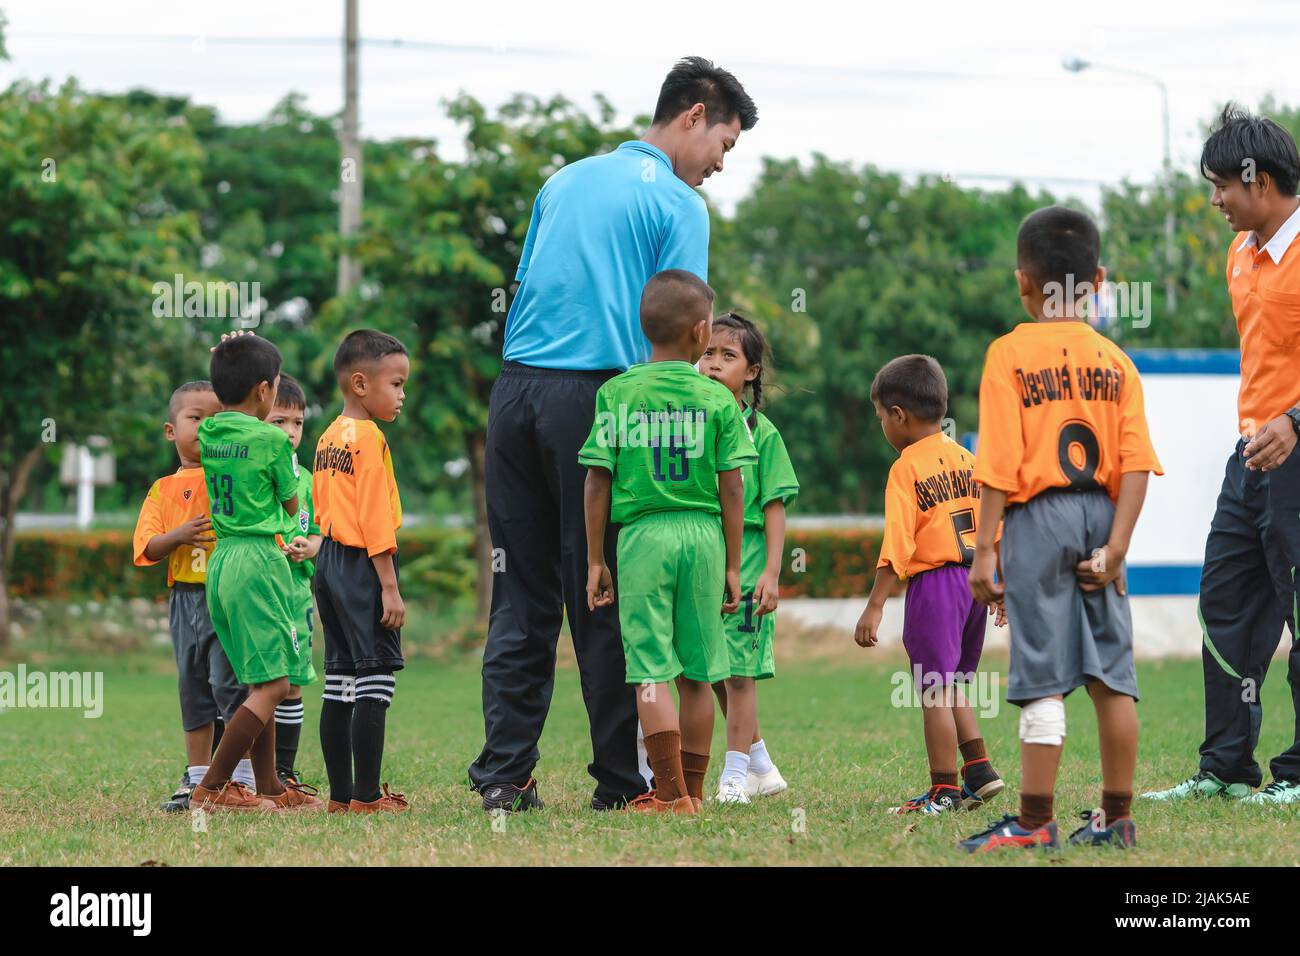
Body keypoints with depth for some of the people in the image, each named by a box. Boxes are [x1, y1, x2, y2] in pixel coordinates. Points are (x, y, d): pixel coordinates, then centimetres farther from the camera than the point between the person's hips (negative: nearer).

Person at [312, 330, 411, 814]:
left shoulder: (328, 438, 14)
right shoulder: (369, 438, -14)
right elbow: (375, 518, -18)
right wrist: (390, 587, -18)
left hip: (329, 564, 10)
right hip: (363, 566, -10)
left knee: (339, 683, 11)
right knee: (374, 682, -8)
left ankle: (341, 794, 14)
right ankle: (366, 796, -10)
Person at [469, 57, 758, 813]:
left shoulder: (565, 181, 20)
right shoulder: (679, 204, -1)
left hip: (515, 388, 6)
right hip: (596, 400, -6)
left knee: (522, 594, 8)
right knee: (604, 601, 0)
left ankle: (504, 772, 3)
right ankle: (619, 783, 4)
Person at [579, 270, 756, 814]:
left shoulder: (616, 394, 1)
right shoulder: (718, 399, 2)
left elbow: (598, 483, 0)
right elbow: (732, 489, 2)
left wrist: (595, 560, 7)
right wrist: (731, 565, 10)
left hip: (642, 535, -1)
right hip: (703, 535, 2)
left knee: (651, 670, -1)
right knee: (696, 672, 10)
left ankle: (671, 794, -6)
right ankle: (692, 790, 15)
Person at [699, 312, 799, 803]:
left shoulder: (761, 432, -2)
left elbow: (774, 509, -2)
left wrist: (771, 573, -9)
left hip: (744, 566, -4)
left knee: (737, 671, -4)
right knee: (712, 673, 8)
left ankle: (736, 773, 1)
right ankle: (761, 764, 22)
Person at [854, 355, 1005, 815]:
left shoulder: (906, 468, -9)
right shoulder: (969, 461, 10)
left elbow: (897, 546, -16)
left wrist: (875, 606, -16)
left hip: (933, 584, -7)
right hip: (974, 581, 7)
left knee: (935, 692, -1)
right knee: (952, 687, 20)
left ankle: (944, 790, 1)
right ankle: (980, 772, 16)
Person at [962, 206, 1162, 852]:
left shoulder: (1010, 355, -5)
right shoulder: (1115, 361, 6)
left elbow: (999, 464, -10)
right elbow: (1136, 464, -2)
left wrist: (984, 550, -8)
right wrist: (1115, 545, -2)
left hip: (1037, 516, -4)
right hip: (1100, 514, 4)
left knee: (1041, 677, -3)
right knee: (1112, 676, 9)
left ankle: (1035, 822, -1)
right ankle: (1117, 817, 14)